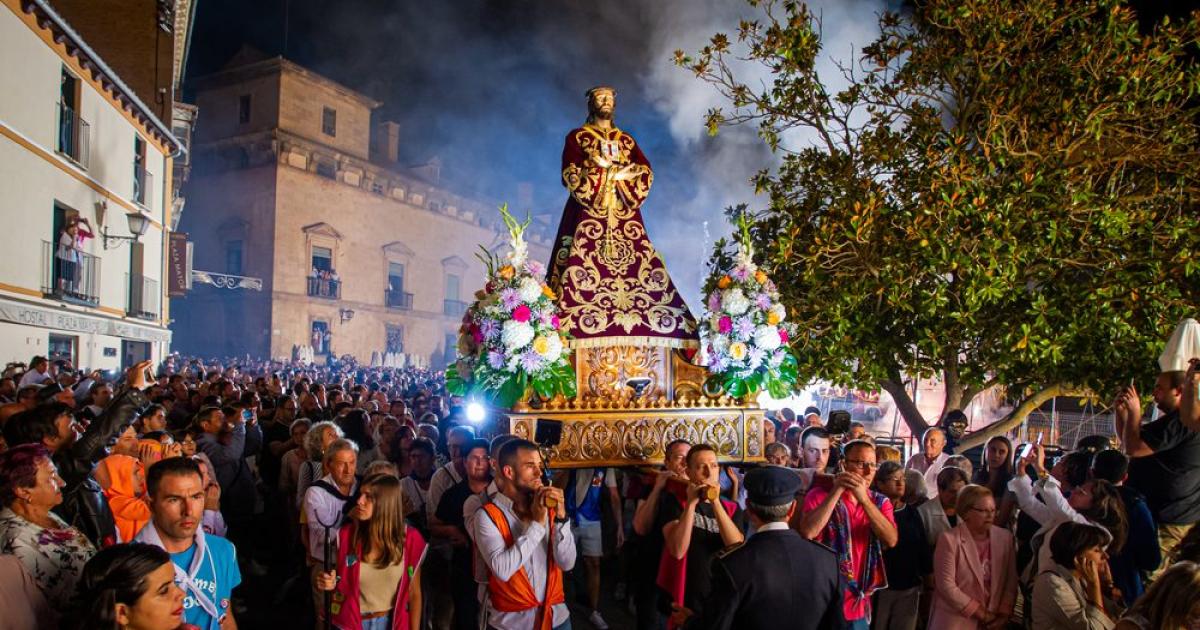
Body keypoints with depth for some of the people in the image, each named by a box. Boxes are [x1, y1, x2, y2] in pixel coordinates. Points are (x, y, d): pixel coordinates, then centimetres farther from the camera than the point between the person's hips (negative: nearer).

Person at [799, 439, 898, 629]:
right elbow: (807, 533, -24)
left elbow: (891, 540, -12)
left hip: (858, 605, 4)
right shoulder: (820, 495, -6)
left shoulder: (880, 502, 5)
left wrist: (864, 499, -20)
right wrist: (836, 492, -20)